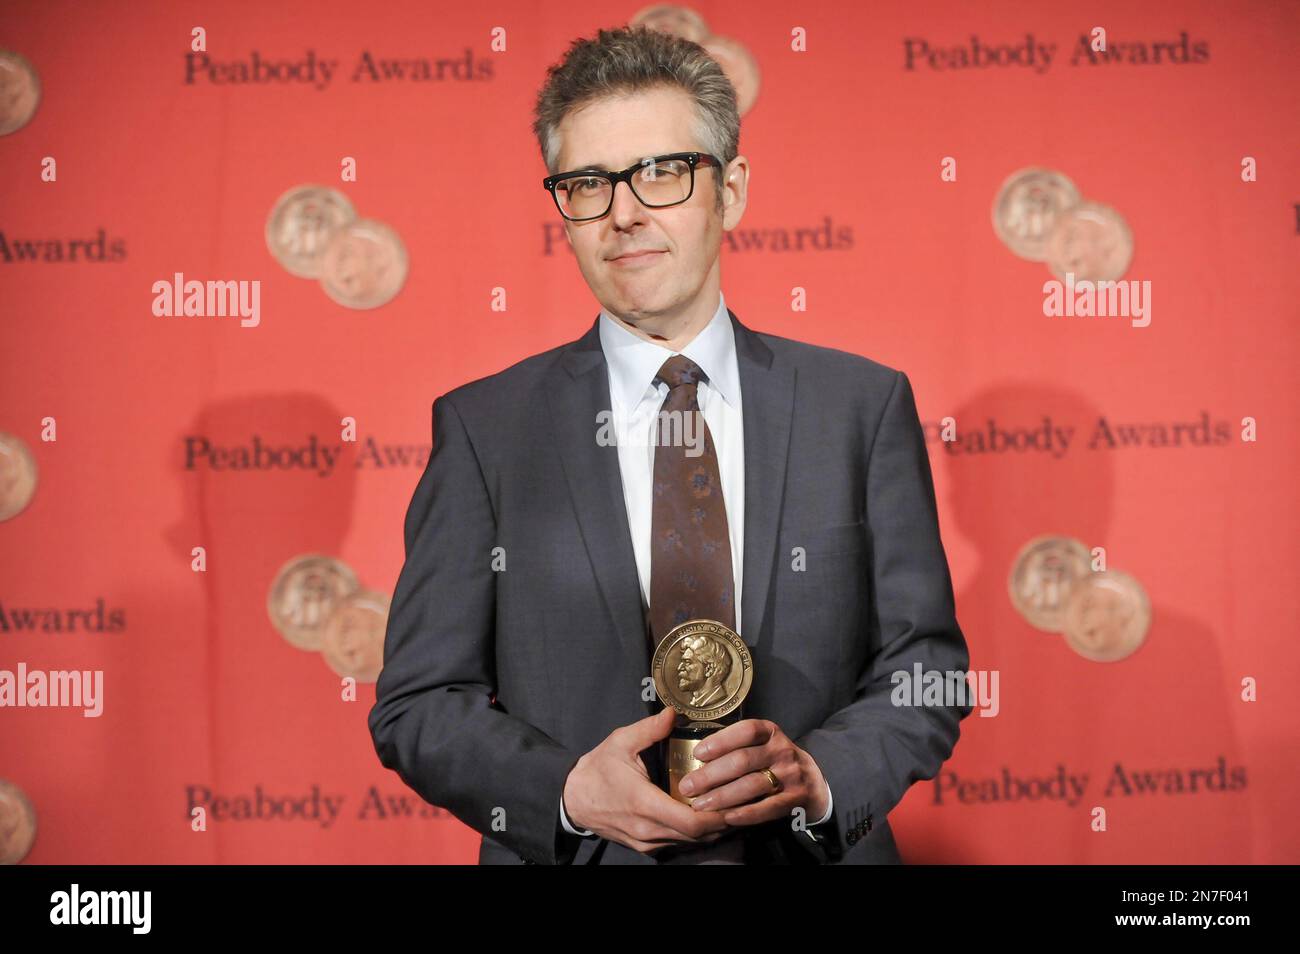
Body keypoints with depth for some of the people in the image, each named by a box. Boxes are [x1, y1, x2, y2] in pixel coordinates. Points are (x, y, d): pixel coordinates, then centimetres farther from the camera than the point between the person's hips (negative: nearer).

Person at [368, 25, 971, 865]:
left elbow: (926, 666, 0)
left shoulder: (863, 406, -1)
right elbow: (416, 703, -3)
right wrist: (571, 793, -19)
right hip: (572, 852, -1)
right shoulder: (483, 428, -3)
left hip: (814, 854, 1)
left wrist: (817, 775, -18)